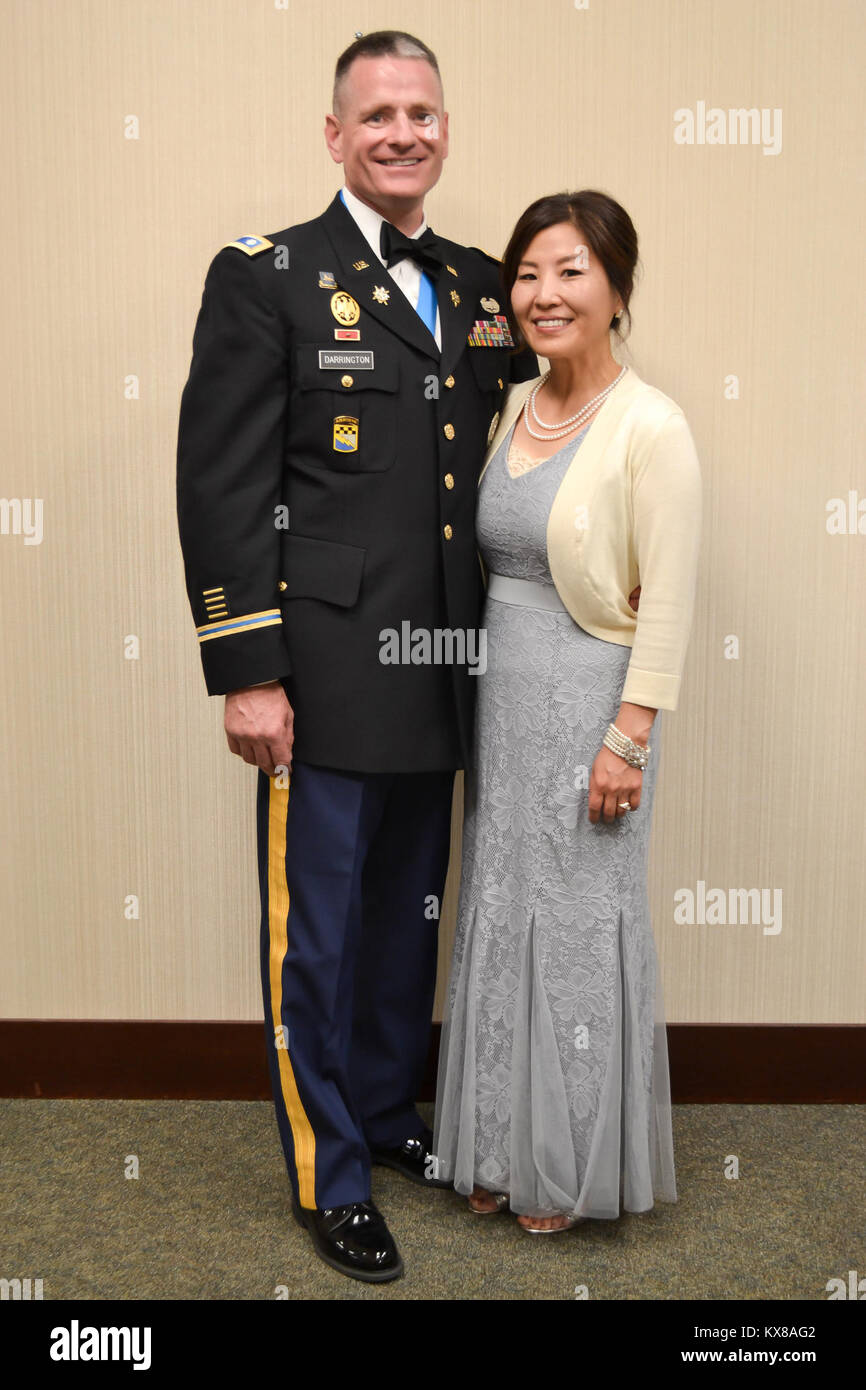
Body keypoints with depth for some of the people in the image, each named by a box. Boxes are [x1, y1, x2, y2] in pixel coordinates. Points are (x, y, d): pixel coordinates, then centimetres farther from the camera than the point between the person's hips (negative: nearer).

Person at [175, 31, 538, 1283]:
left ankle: (389, 1111, 40)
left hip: (440, 676, 6)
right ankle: (328, 1175, 25)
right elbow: (222, 485, -10)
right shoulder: (265, 276, -5)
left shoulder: (479, 286, 11)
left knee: (408, 916, 19)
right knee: (315, 932, 6)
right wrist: (246, 673, -15)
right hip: (328, 674, -5)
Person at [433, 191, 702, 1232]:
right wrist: (481, 705, 11)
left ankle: (574, 1163, 26)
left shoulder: (650, 426, -13)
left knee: (579, 924, 5)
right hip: (499, 696, 7)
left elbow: (667, 602, -14)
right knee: (498, 915, 14)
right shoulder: (512, 409, 7)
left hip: (588, 702, -7)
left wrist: (628, 737, -17)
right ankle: (504, 1147, 32)